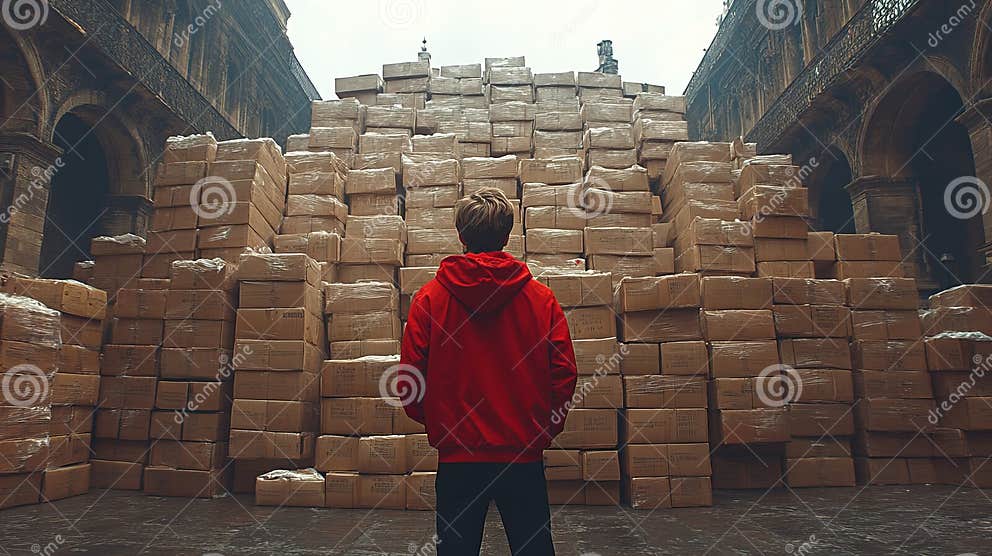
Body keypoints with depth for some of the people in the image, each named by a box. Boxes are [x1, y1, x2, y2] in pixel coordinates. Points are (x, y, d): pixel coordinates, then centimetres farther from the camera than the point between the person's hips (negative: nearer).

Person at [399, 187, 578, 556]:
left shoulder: (429, 298, -5)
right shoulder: (541, 298, -3)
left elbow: (411, 377, -4)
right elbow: (564, 373, -3)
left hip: (456, 456, 0)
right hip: (525, 455, 1)